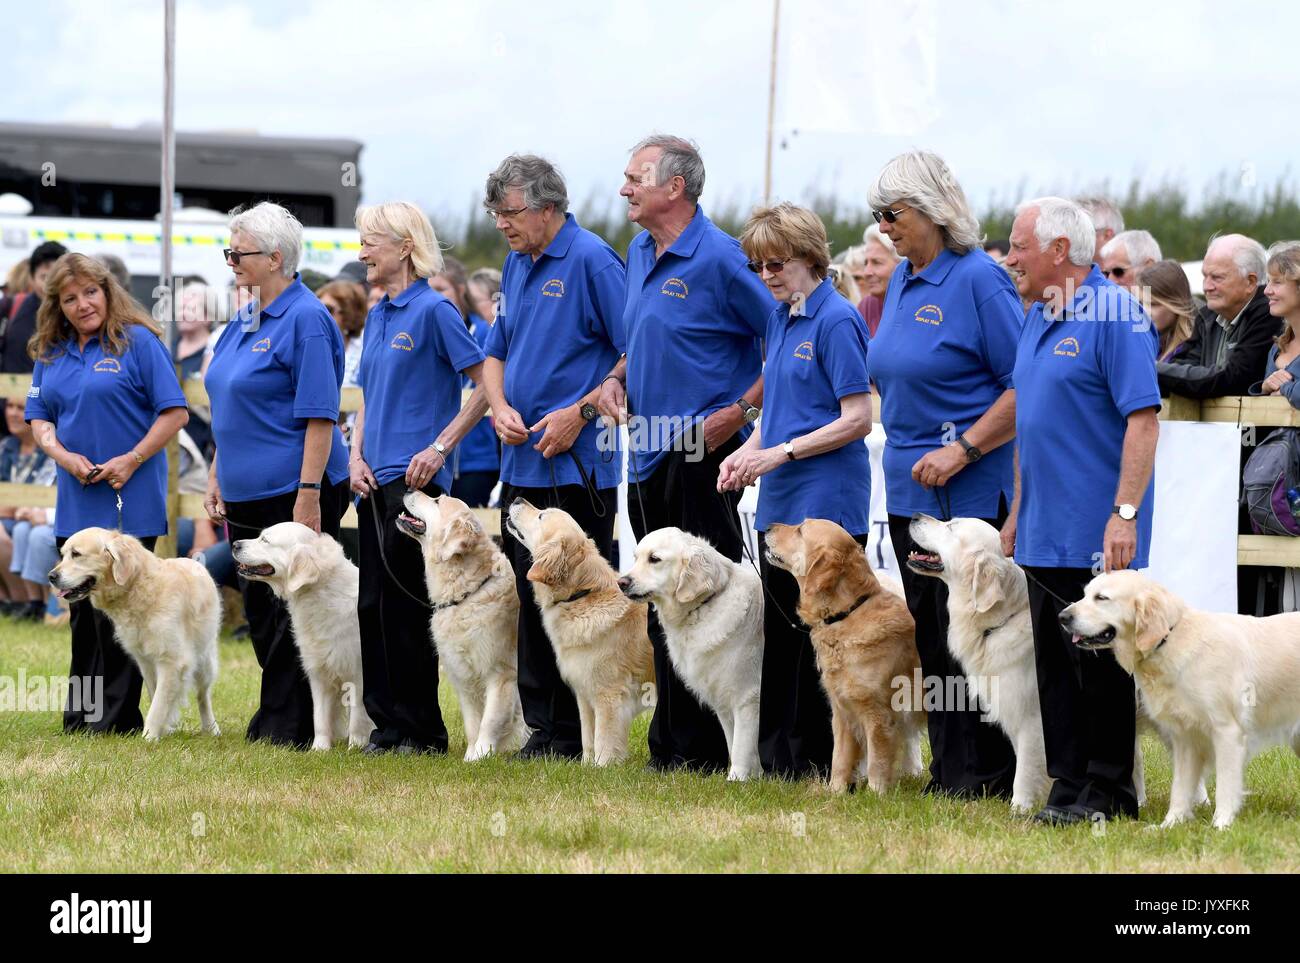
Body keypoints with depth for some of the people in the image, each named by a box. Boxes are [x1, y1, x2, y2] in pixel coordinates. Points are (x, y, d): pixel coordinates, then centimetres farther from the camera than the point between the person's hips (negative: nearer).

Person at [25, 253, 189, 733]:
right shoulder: (50, 353, 11)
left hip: (130, 498, -5)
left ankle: (118, 713, 0)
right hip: (76, 500, 5)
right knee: (82, 607, 9)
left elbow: (175, 412, -8)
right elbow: (39, 417, 14)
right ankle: (80, 711, 16)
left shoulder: (137, 342, -5)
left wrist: (132, 460, -14)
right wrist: (62, 455, -6)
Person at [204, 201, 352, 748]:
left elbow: (319, 416, -17)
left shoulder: (305, 320, -13)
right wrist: (216, 477, 17)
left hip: (292, 492, -9)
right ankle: (273, 718, 20)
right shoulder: (244, 321, 14)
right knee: (259, 607, 12)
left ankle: (288, 726, 3)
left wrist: (309, 494, -22)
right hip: (247, 493, 9)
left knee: (291, 609, -3)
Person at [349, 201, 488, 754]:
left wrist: (440, 447, -15)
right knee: (374, 602, 7)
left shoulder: (433, 310, -9)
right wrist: (356, 455, 7)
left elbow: (487, 383, -12)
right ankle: (386, 724, 13)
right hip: (375, 478, 8)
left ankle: (421, 729, -1)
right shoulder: (377, 317, 15)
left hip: (415, 477, -8)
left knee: (404, 603, -7)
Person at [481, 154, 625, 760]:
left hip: (579, 462, -8)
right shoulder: (517, 265, 14)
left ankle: (579, 733, -1)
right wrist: (500, 407, 2)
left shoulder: (592, 261, -10)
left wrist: (580, 412, -17)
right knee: (531, 596, 8)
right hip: (523, 459, 8)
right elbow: (496, 352, 22)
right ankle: (542, 727, 14)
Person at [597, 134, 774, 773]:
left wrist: (741, 410, -14)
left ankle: (706, 750, -3)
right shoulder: (639, 254, 13)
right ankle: (669, 745, 17)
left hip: (702, 450, -8)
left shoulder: (719, 259, -12)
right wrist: (618, 378, 9)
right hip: (648, 451, 9)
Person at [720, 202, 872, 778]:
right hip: (778, 499, 9)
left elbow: (857, 418, -15)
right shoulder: (778, 319, 14)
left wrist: (781, 453, -18)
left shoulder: (837, 320, -12)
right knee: (778, 625, 11)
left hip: (827, 496, -9)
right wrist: (746, 453, 5)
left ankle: (817, 758, 1)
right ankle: (776, 752, 18)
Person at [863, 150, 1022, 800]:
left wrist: (963, 447, -21)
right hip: (909, 489, 8)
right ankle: (949, 770, 17)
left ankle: (992, 774, 2)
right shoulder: (901, 281, 12)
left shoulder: (979, 278, -13)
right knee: (928, 633, 10)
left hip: (970, 493, -8)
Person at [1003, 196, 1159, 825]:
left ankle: (1108, 793, 4)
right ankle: (1068, 786, 15)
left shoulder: (1114, 315, -13)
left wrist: (1126, 513, -24)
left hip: (1096, 534, -8)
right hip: (1045, 531, 8)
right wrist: (1017, 513, 20)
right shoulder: (1037, 319, 14)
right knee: (1055, 661, 9)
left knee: (1097, 661, -3)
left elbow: (1143, 418, -18)